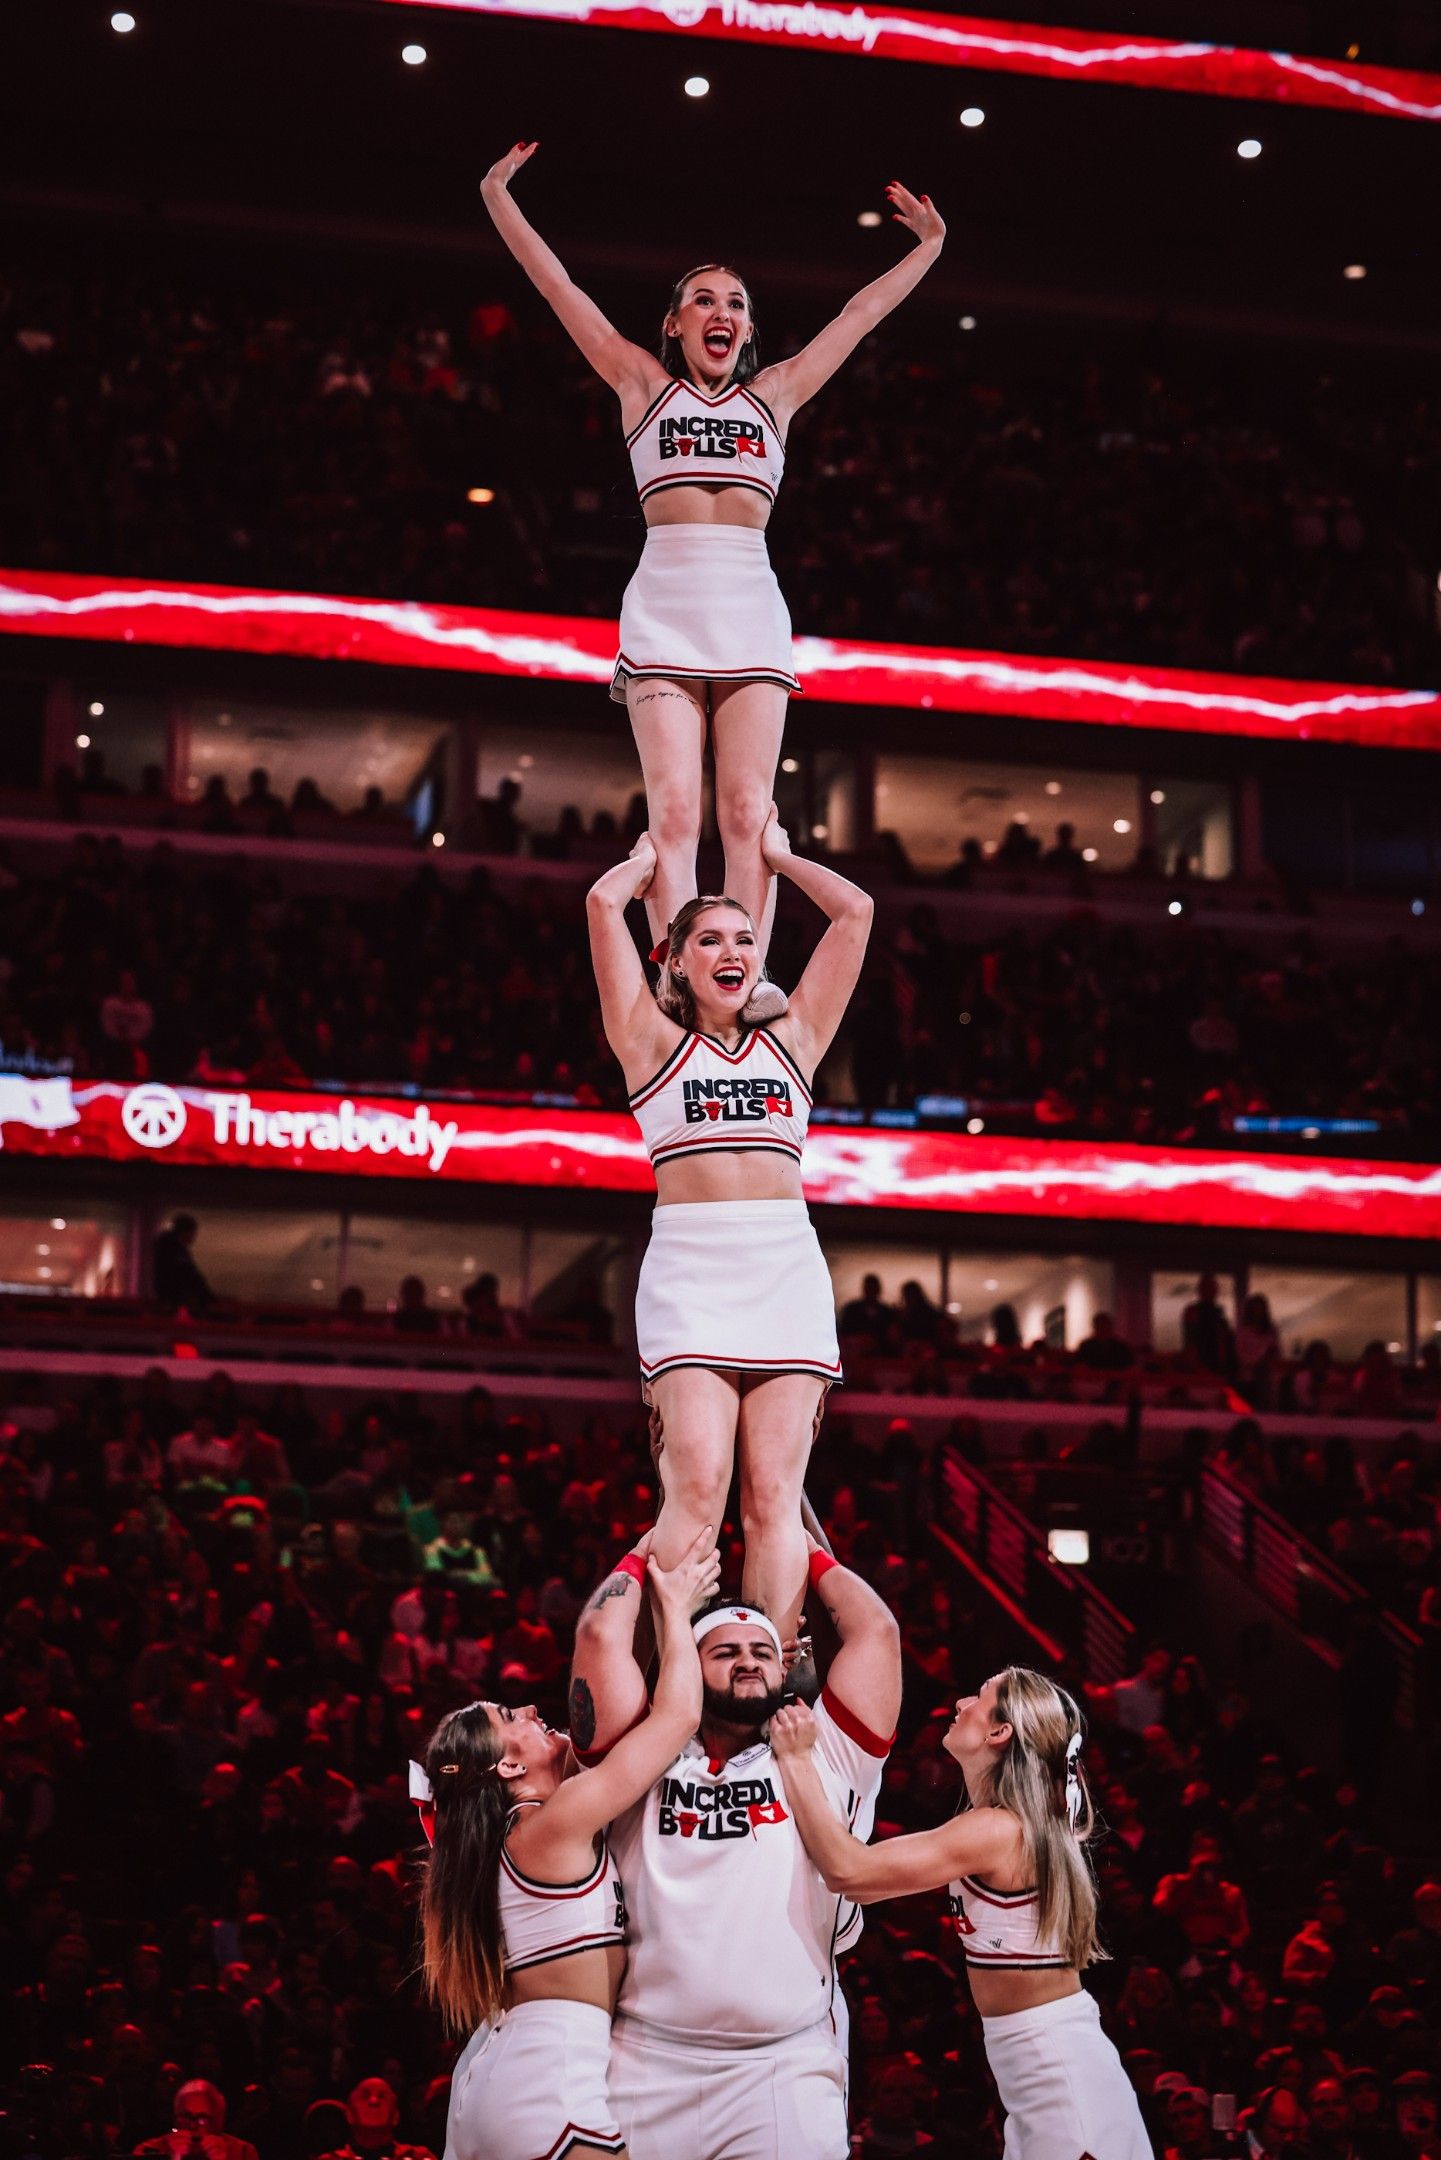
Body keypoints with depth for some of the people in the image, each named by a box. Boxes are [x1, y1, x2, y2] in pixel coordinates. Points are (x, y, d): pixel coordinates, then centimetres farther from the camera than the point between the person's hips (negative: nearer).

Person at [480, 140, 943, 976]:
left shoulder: (775, 394, 20)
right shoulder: (644, 384, 16)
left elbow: (860, 314, 28)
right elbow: (560, 288, 14)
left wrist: (929, 247, 34)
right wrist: (499, 199, 11)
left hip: (750, 606, 2)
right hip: (665, 606, -2)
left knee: (748, 810, -8)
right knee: (674, 812, -12)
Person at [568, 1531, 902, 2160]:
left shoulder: (823, 1759, 12)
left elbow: (875, 1629, 10)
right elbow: (601, 1634, 5)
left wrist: (814, 1559, 25)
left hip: (786, 2073, 0)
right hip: (646, 2066, 0)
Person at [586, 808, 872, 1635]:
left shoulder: (791, 1040, 20)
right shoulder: (656, 1041, 14)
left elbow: (855, 910, 21)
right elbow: (604, 900, 8)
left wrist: (777, 854, 34)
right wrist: (655, 855, 27)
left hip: (788, 1265, 3)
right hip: (690, 1263, -2)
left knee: (774, 1496, -5)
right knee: (698, 1489, -15)